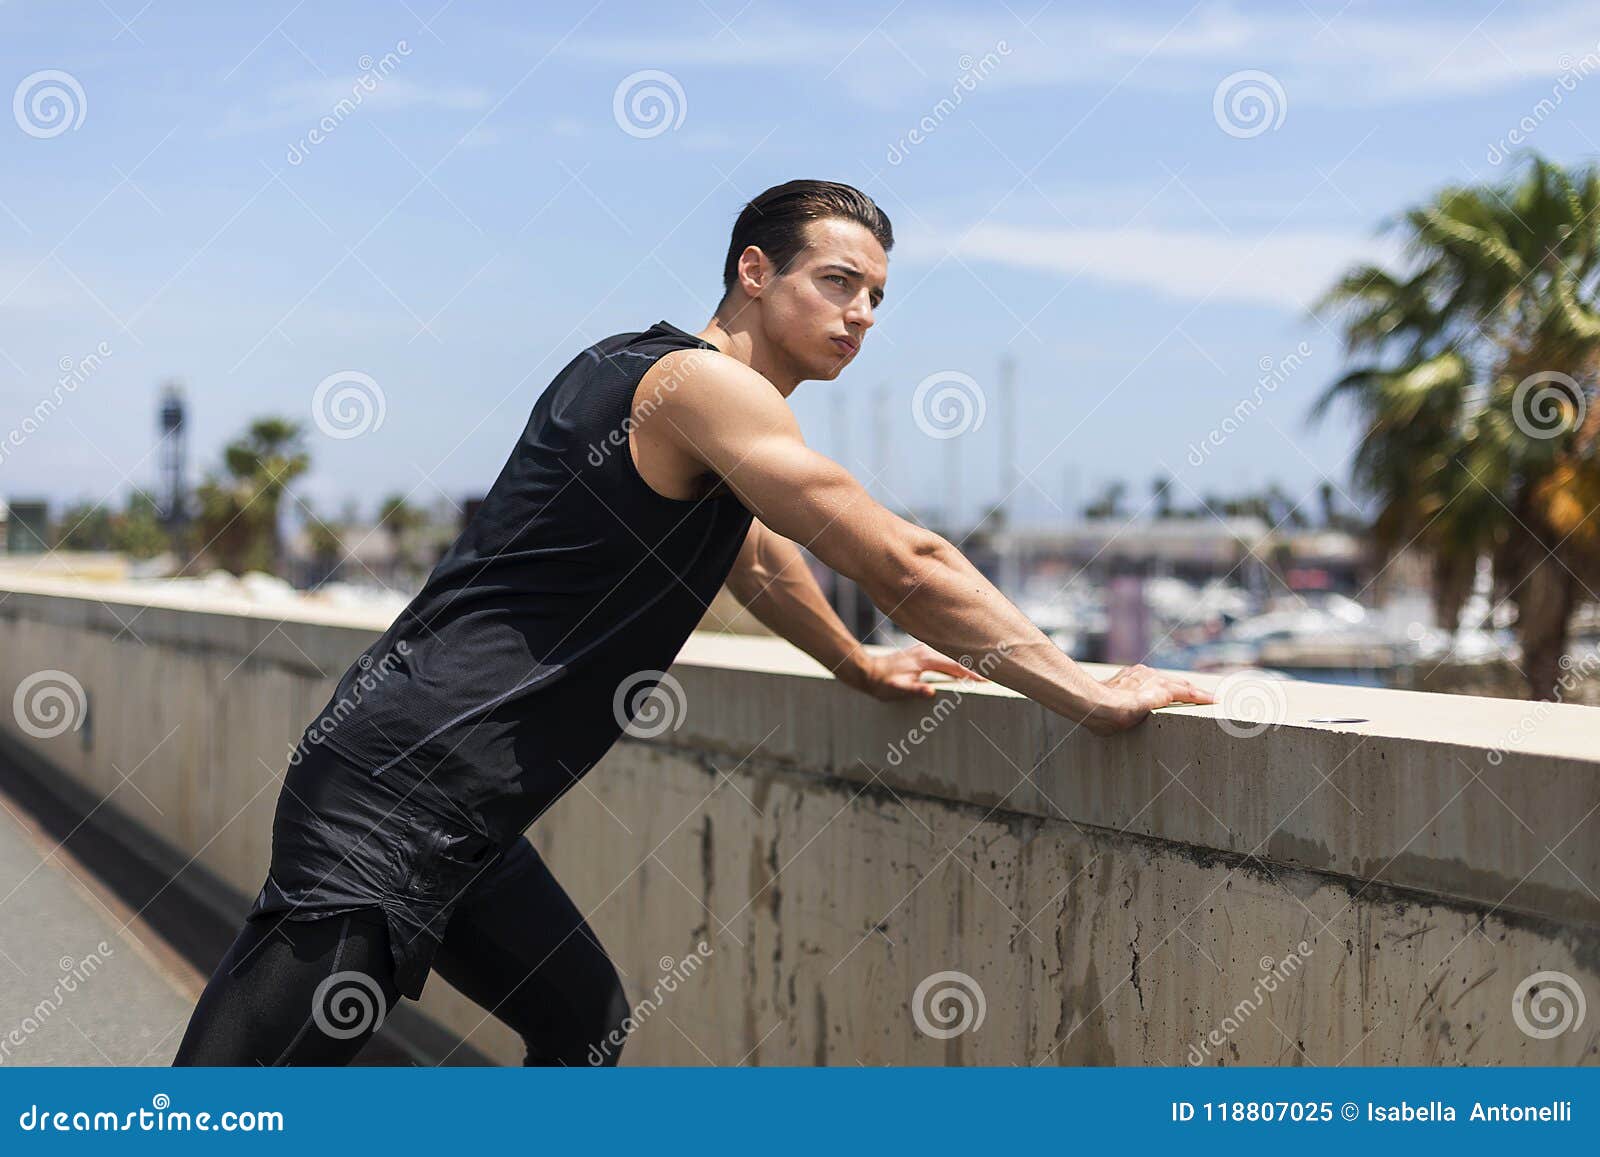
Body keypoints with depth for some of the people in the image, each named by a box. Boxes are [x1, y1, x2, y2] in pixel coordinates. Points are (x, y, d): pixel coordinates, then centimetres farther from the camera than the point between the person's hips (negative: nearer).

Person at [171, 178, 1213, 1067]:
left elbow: (758, 557, 37)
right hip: (401, 794, -11)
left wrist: (861, 666, 44)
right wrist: (1091, 697, -8)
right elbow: (903, 561, -14)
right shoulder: (700, 382, -11)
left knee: (583, 1026, 16)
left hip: (454, 808, 11)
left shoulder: (650, 371, 19)